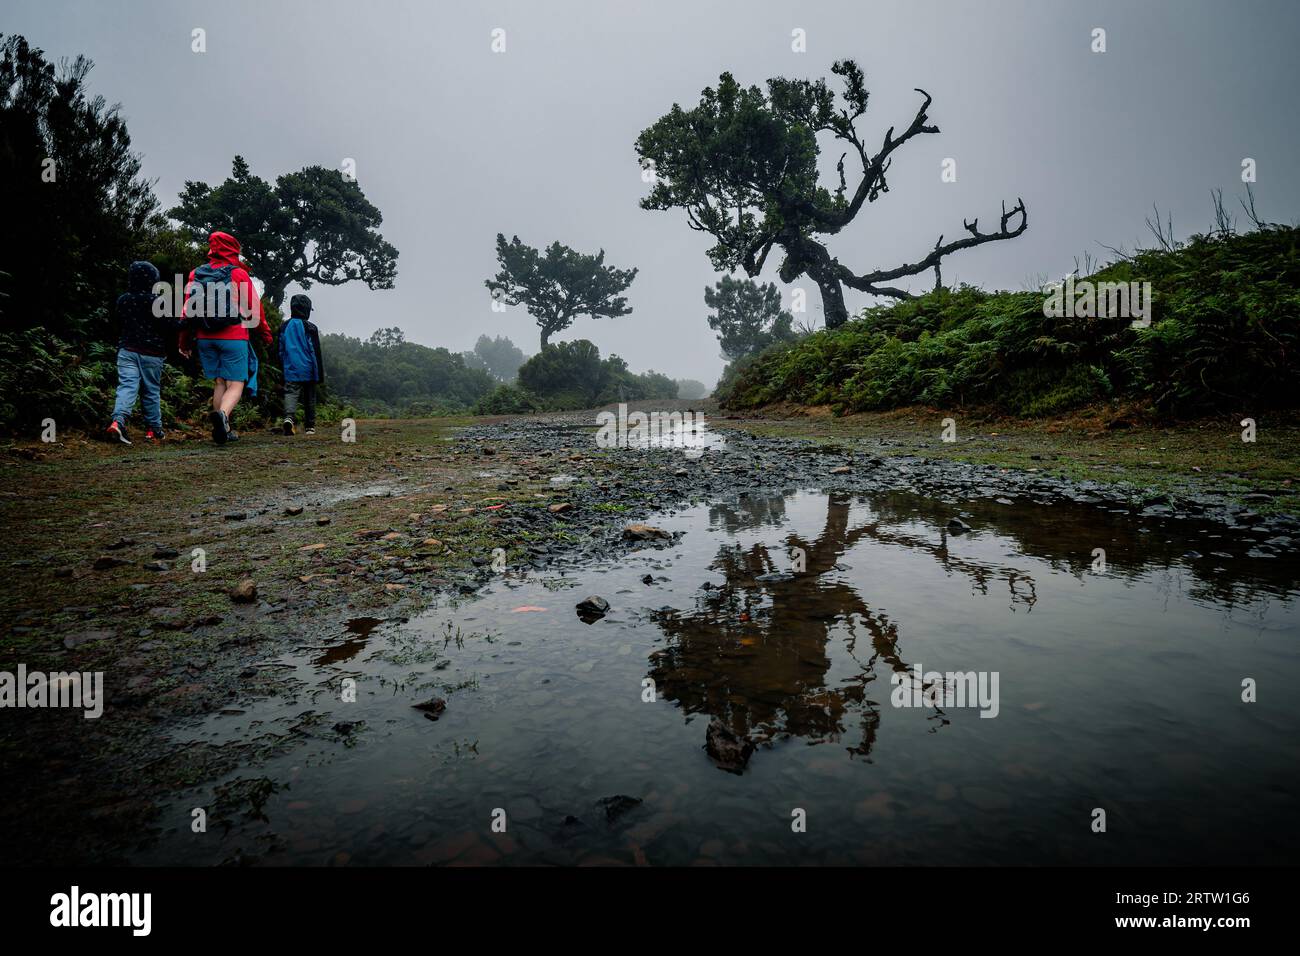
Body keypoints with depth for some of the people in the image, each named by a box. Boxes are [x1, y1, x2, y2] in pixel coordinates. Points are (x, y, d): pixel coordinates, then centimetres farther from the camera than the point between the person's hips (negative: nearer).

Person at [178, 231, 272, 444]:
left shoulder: (196, 274, 10)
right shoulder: (239, 274, -3)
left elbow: (188, 310, 10)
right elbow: (254, 308, -2)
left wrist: (185, 341, 18)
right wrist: (265, 333, 12)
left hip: (205, 338, 4)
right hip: (233, 337, -4)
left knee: (219, 383, 14)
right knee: (235, 384, -2)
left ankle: (224, 430, 12)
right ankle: (222, 414, -32)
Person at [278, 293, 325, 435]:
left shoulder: (284, 326, 10)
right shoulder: (310, 327, -5)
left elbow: (281, 351, 14)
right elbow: (315, 352, -5)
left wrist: (283, 369, 22)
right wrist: (320, 374, -2)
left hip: (290, 371, 2)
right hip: (307, 370, -2)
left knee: (290, 393, -5)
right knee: (309, 398, 8)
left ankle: (289, 417, -33)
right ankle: (310, 426, 15)